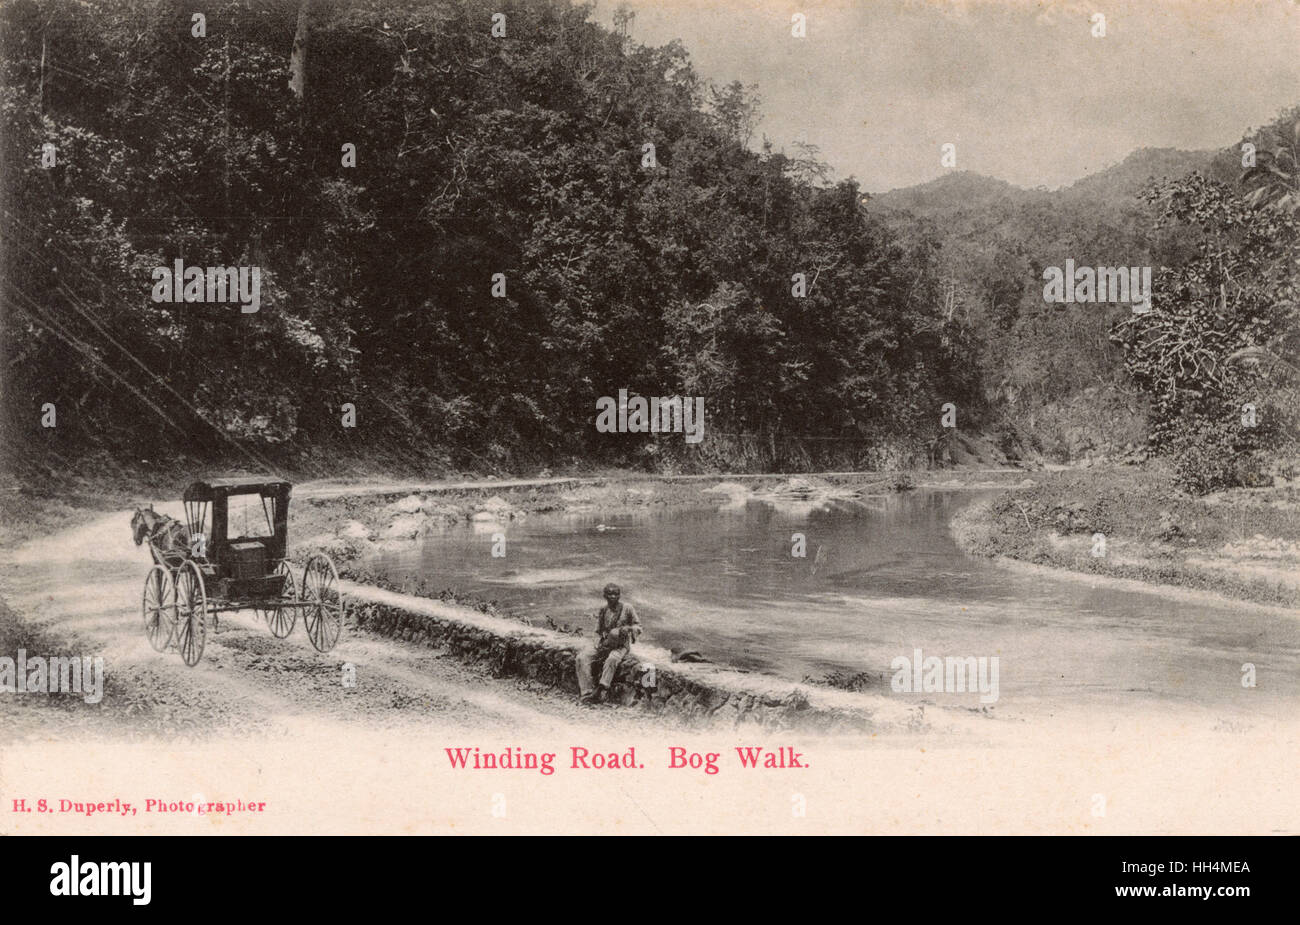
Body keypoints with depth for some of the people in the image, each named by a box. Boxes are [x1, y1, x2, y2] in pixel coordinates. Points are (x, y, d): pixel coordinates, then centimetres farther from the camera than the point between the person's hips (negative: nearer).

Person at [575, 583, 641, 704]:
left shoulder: (627, 608, -3)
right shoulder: (603, 610, 8)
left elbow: (638, 627, 2)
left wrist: (628, 628, -19)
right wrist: (598, 644, -3)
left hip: (621, 646, -4)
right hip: (604, 645, 4)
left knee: (611, 660, -38)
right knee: (582, 657, -21)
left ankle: (602, 690, -36)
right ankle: (586, 693, -25)